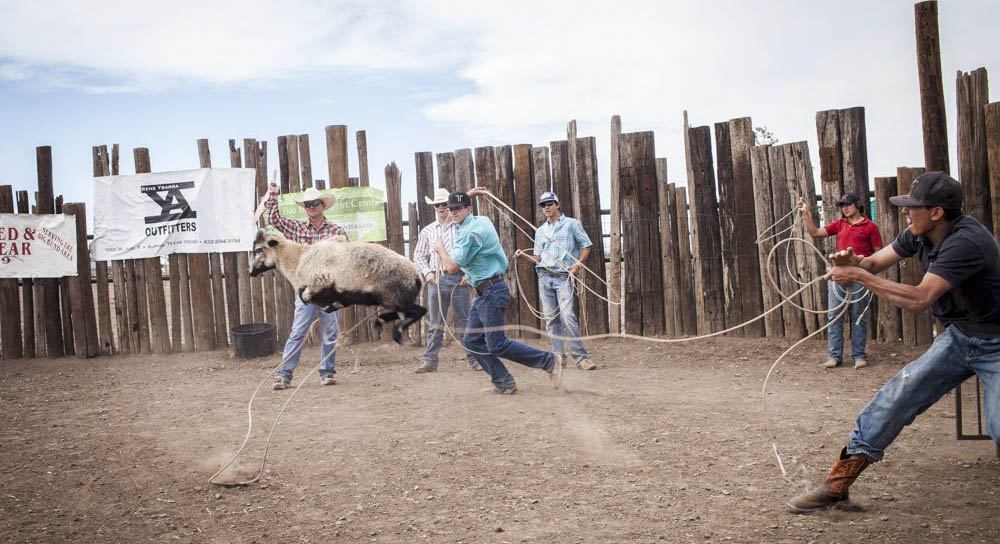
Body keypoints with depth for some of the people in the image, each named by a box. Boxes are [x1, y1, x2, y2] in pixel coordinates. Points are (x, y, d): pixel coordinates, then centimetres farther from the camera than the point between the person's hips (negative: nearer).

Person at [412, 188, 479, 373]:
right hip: (436, 279, 2)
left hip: (459, 279, -2)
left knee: (464, 321, 1)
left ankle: (474, 358, 8)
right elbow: (419, 256, 15)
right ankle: (430, 360, 7)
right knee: (435, 323, 4)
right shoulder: (427, 231, 13)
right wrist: (427, 272, -1)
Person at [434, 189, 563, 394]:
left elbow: (452, 267, -20)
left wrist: (441, 248, -3)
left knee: (497, 345, -11)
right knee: (471, 340, 8)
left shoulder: (470, 233, -18)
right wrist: (469, 195, 30)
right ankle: (503, 382, 7)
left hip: (491, 292, -10)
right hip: (483, 294, 10)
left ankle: (549, 360, -4)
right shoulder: (480, 220, 13)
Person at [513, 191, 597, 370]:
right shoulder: (540, 231, 18)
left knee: (567, 316, -17)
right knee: (551, 318, 2)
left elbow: (586, 245, 4)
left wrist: (578, 263, -10)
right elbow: (537, 258, 17)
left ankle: (581, 357, -15)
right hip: (544, 277, 5)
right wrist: (523, 255, -1)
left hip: (563, 277, -5)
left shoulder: (572, 224, 6)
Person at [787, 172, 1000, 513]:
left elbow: (920, 299, -35)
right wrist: (854, 262, -21)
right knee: (898, 395, -3)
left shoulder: (966, 241, -30)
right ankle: (837, 484, 1)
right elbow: (876, 262, 4)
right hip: (957, 337, 7)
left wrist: (860, 276, -30)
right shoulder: (919, 235, -4)